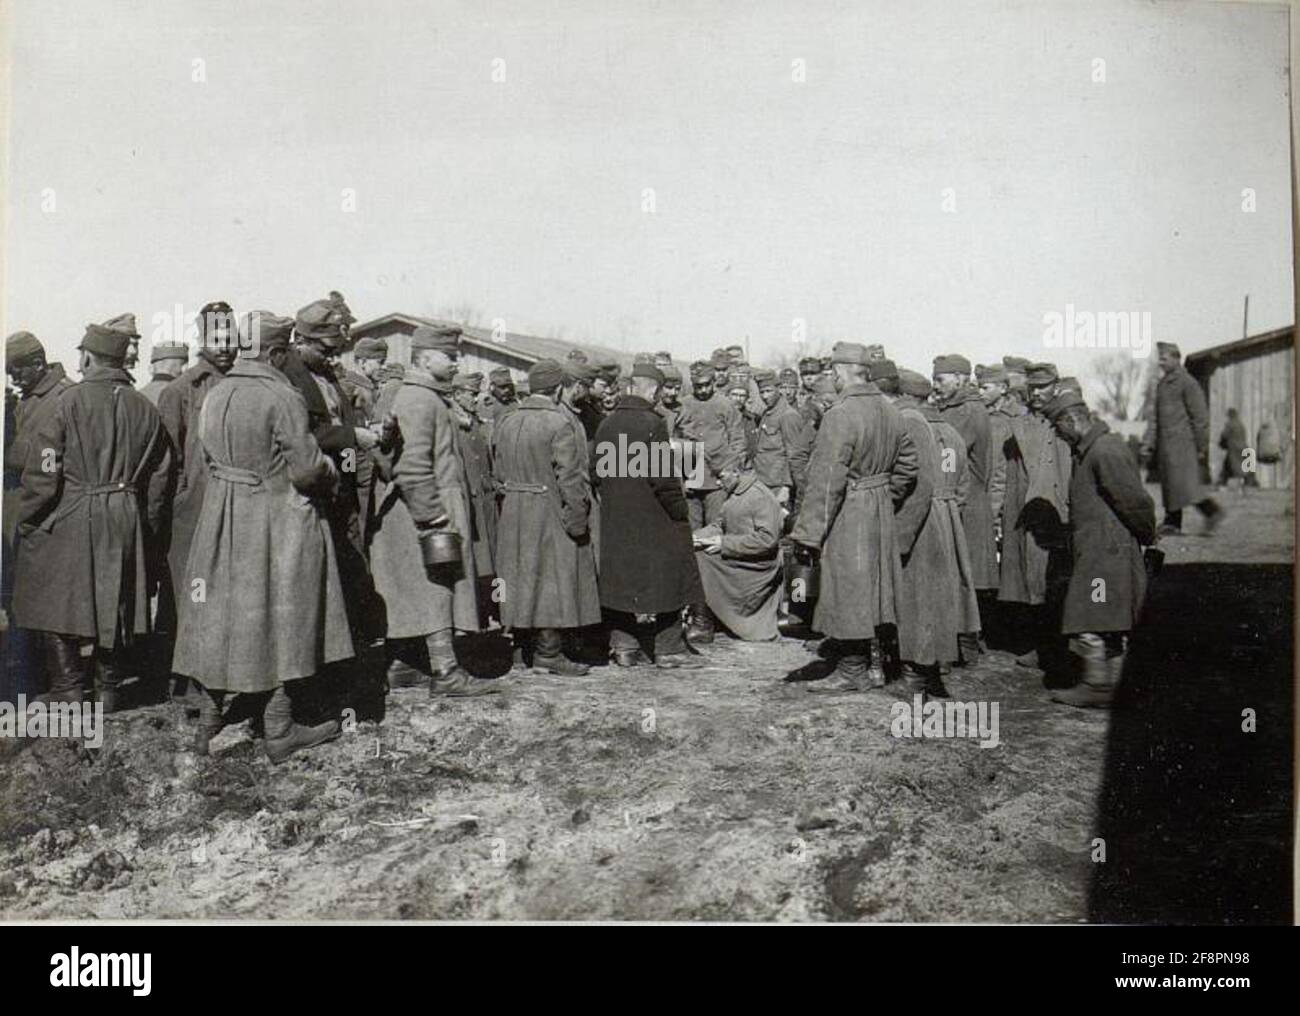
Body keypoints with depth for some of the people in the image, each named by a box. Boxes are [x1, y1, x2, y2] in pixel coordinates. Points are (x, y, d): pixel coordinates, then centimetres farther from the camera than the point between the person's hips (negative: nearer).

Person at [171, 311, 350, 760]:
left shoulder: (213, 396, 5)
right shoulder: (282, 397, -17)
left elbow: (209, 459, 10)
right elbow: (306, 468, -19)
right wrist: (331, 475, 1)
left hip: (221, 522, 7)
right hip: (279, 525, -6)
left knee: (219, 618, 15)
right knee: (282, 622, 4)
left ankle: (208, 724, 26)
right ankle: (279, 731, 12)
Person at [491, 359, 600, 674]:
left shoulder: (506, 423, 8)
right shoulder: (562, 424, -14)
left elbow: (499, 473, 10)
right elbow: (571, 477, -18)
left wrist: (513, 502, 15)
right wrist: (578, 519, -13)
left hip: (514, 517, 7)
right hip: (551, 516, -7)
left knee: (522, 578, 14)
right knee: (554, 580, 1)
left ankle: (523, 648, 24)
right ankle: (549, 652, 4)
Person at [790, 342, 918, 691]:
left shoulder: (840, 415, -19)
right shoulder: (889, 411, 6)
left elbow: (827, 479, -22)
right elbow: (908, 463, 13)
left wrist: (809, 531, -20)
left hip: (847, 514, -8)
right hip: (881, 513, 8)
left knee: (847, 591, 3)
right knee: (874, 588, 16)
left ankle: (853, 671, 13)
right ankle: (874, 665, 26)